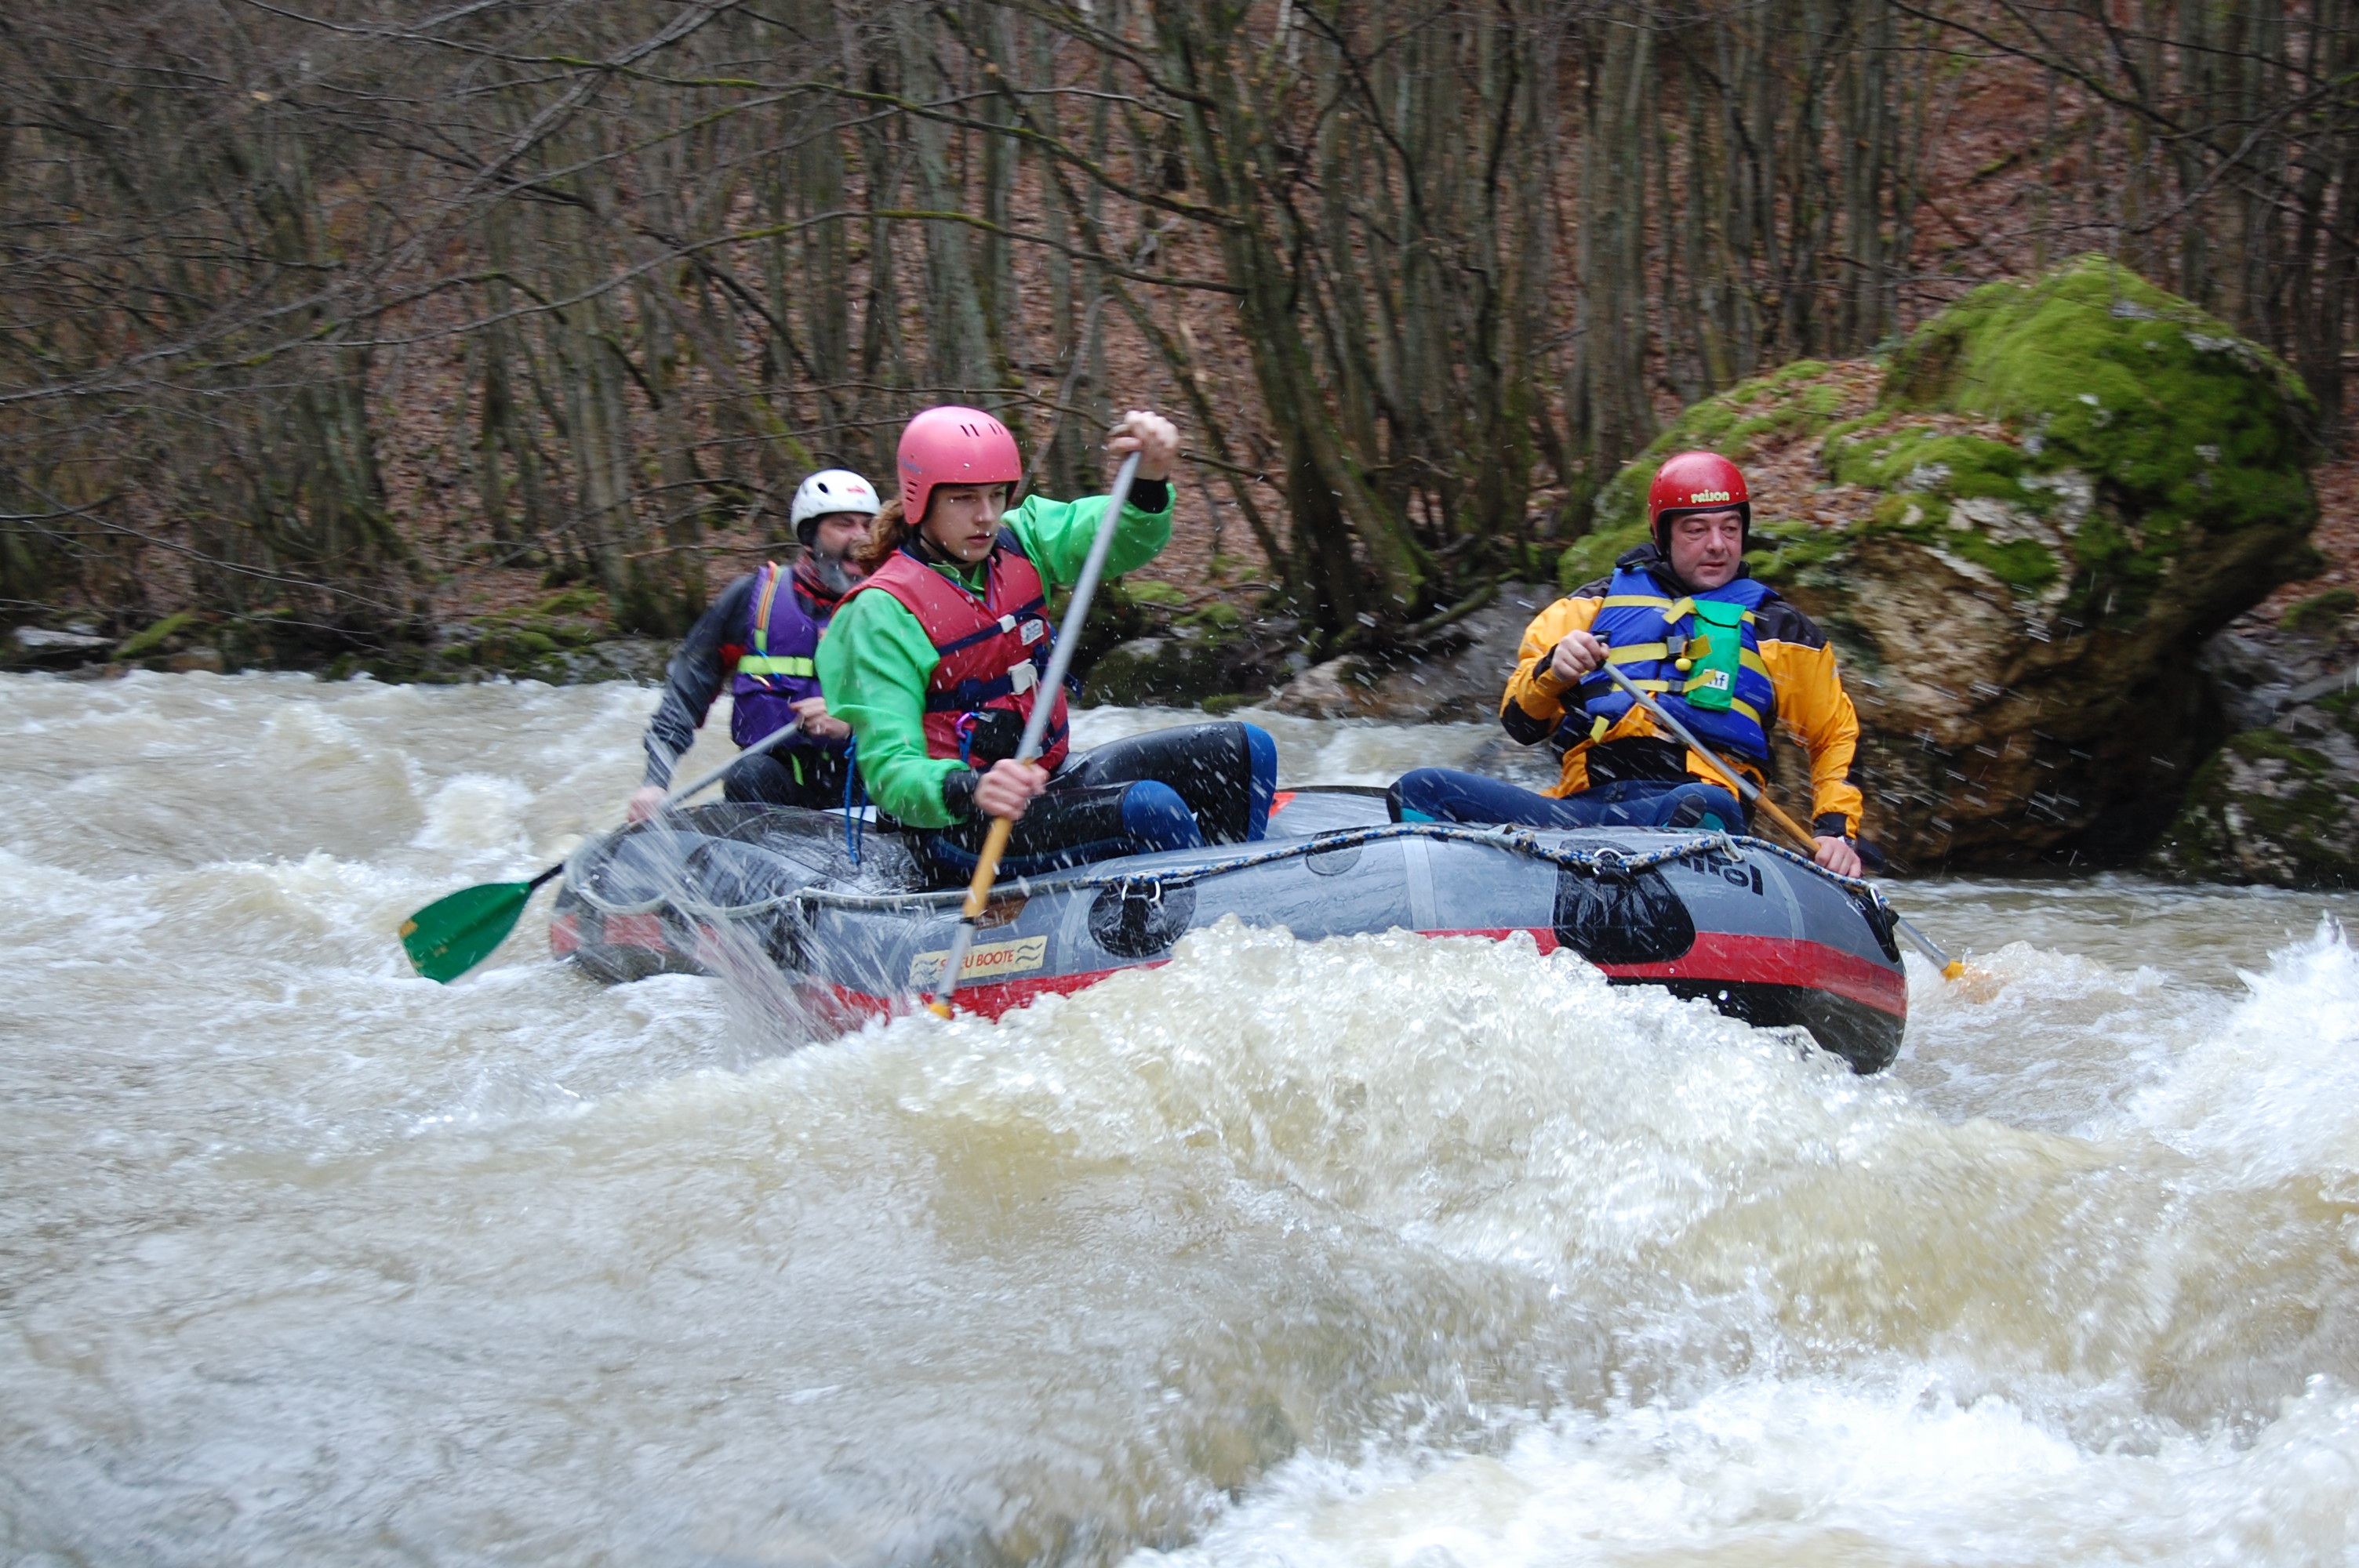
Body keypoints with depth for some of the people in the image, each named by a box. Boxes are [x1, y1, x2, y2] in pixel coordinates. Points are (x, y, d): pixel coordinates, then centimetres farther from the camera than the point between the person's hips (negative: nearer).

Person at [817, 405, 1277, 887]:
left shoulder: (1020, 542, 4)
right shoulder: (883, 612, -16)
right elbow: (888, 772, -23)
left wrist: (1150, 477, -29)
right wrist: (968, 790, -44)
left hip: (1054, 775, 8)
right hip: (957, 829, -8)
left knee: (1244, 750, 3)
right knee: (1151, 809, -30)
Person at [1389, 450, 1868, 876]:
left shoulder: (1775, 628, 22)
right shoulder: (1595, 605, 23)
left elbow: (1838, 736, 27)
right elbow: (1521, 722, 19)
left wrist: (1836, 828, 10)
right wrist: (1551, 672, -4)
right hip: (1580, 802, 2)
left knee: (1704, 809, -41)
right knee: (1422, 791, -20)